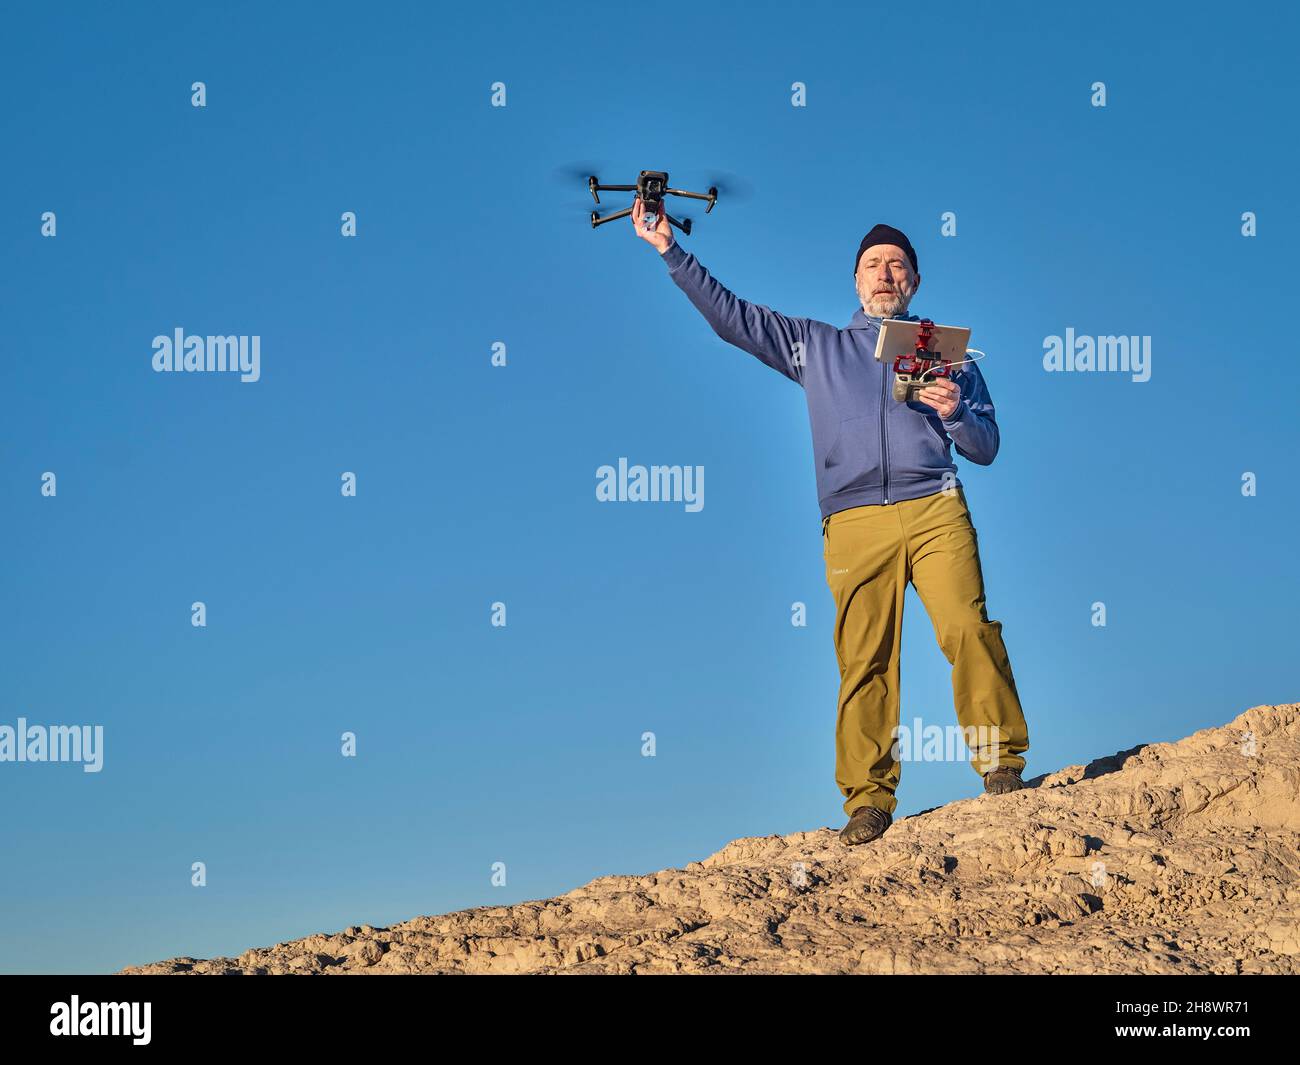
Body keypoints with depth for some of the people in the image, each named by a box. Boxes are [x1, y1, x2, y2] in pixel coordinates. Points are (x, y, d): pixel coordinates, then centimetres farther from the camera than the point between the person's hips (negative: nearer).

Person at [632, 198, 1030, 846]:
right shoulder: (815, 346, 23)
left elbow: (986, 450, 19)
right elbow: (731, 317, 20)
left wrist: (955, 413, -2)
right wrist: (670, 251, 13)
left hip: (934, 508, 0)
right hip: (854, 522, 1)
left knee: (968, 628, -20)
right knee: (864, 661, -6)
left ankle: (1000, 760, -12)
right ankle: (868, 799, -4)